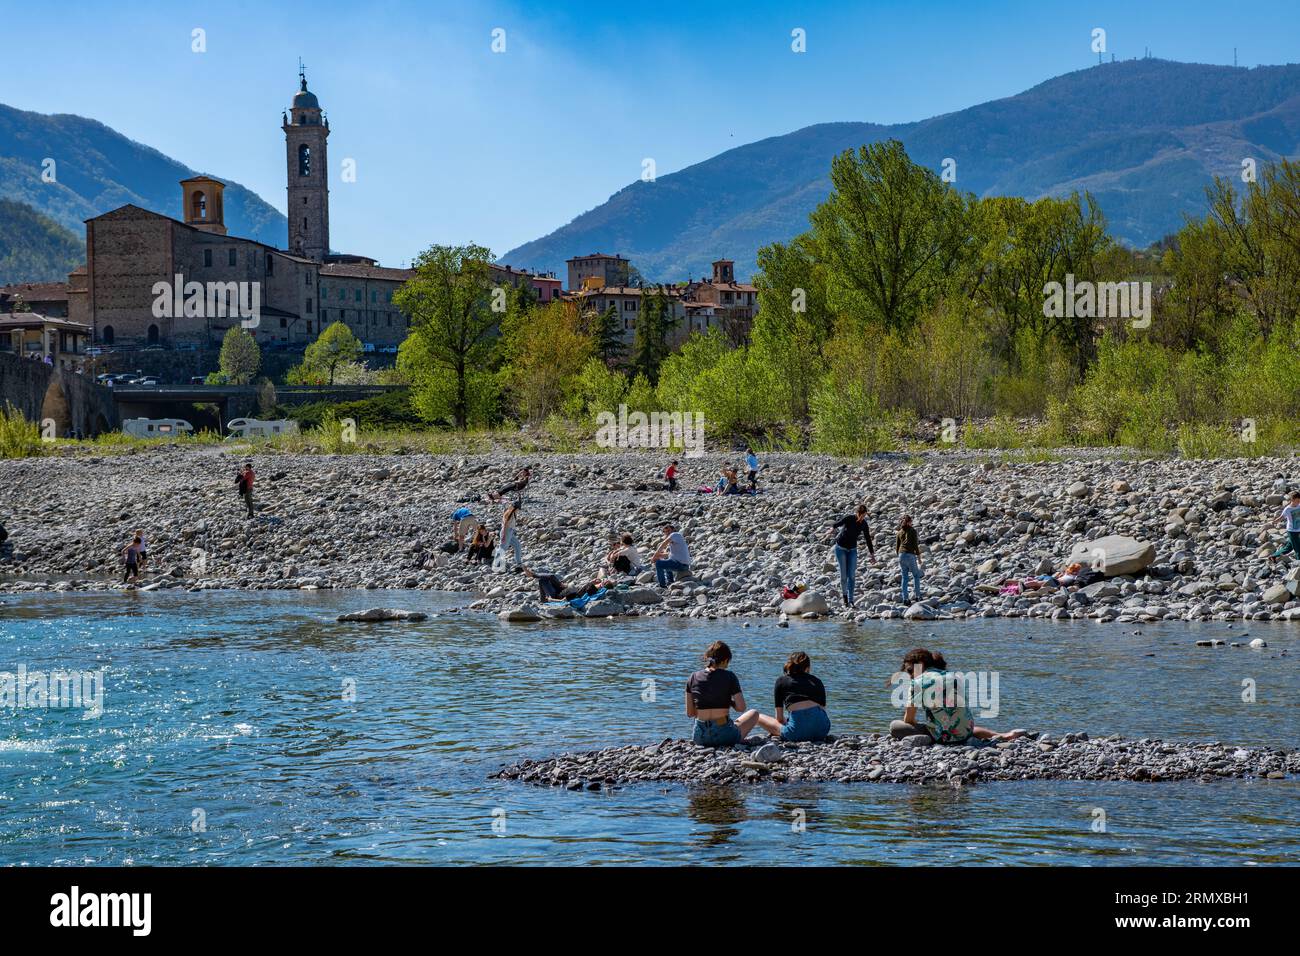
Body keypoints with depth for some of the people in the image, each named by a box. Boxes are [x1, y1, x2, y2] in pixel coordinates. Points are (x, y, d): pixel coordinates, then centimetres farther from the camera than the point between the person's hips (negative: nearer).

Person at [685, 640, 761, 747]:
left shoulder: (694, 678, 1)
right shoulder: (729, 677, -8)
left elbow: (689, 713, 4)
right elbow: (741, 707, -10)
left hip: (699, 737, 4)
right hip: (724, 735, -4)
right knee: (754, 714, 25)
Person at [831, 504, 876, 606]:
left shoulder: (864, 524, -7)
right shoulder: (848, 518, -19)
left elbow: (868, 539, 1)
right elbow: (838, 523, -31)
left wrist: (872, 554, 3)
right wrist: (832, 528, -55)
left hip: (852, 549, 3)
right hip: (841, 548, -3)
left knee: (852, 575, -5)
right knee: (843, 574, -3)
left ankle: (850, 600, -4)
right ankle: (844, 594, 21)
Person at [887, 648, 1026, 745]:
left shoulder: (917, 682, -3)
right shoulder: (951, 676, 16)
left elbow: (909, 719, -1)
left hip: (945, 736, -6)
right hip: (966, 732, 6)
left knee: (894, 726, 1)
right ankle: (1003, 736, 19)